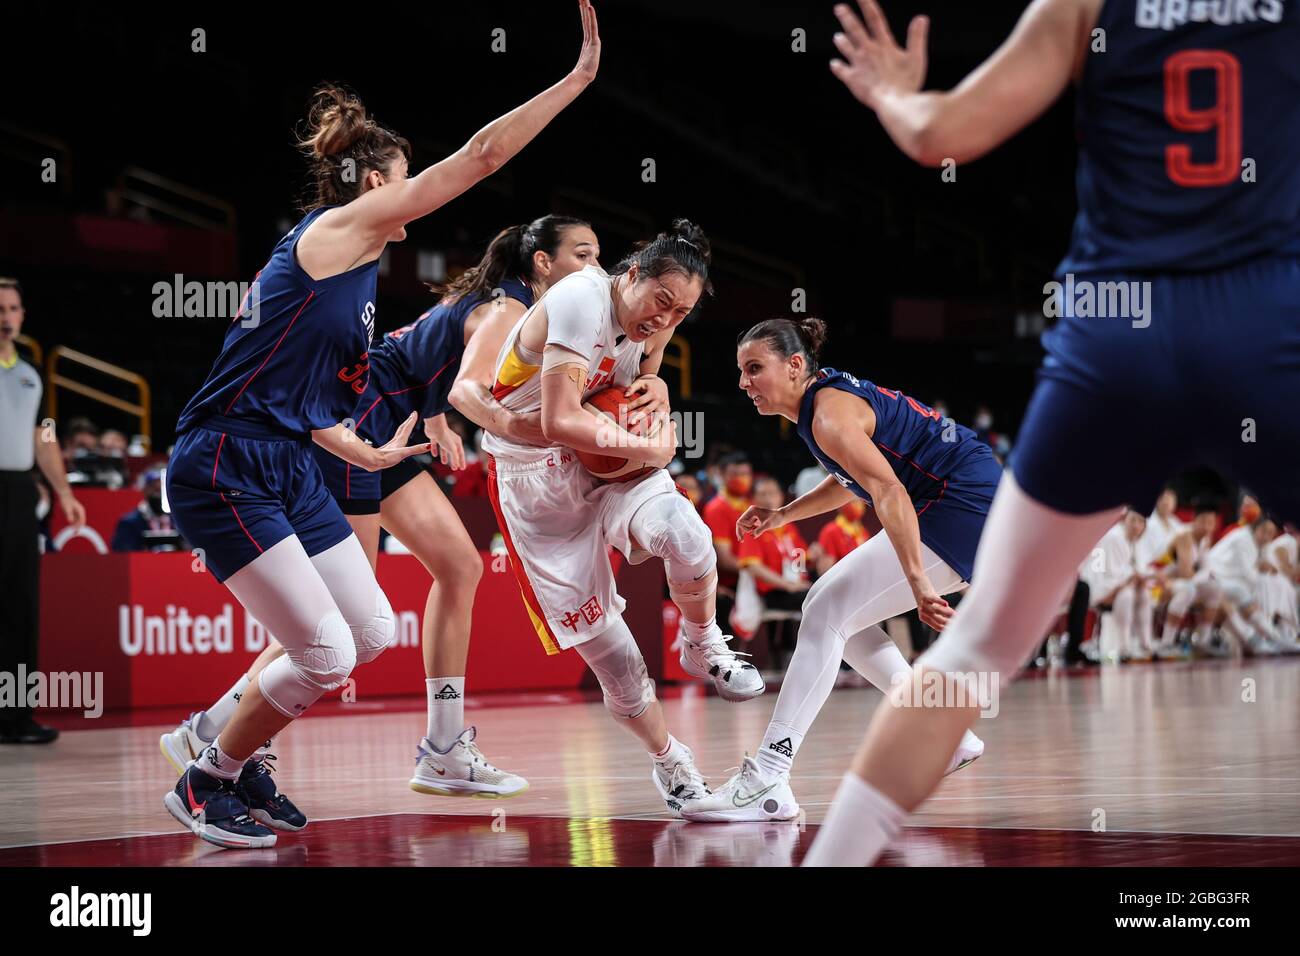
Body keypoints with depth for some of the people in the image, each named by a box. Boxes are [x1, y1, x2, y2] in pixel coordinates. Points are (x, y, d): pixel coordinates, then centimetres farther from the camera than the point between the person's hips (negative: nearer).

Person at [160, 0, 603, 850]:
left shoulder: (349, 263, 16)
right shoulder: (337, 229, -11)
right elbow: (479, 158, -14)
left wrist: (365, 454, 24)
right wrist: (577, 78, -11)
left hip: (289, 468, 10)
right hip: (226, 472, -10)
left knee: (370, 634, 10)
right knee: (326, 653, -10)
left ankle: (237, 756, 25)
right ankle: (206, 785, 9)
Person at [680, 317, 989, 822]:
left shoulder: (829, 415, -17)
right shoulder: (827, 395, 13)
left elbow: (889, 493, -28)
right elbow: (853, 479, 29)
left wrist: (918, 585, -36)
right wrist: (782, 515, 18)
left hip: (961, 509, -10)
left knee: (828, 611, -15)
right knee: (838, 612, 14)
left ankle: (767, 783, -22)